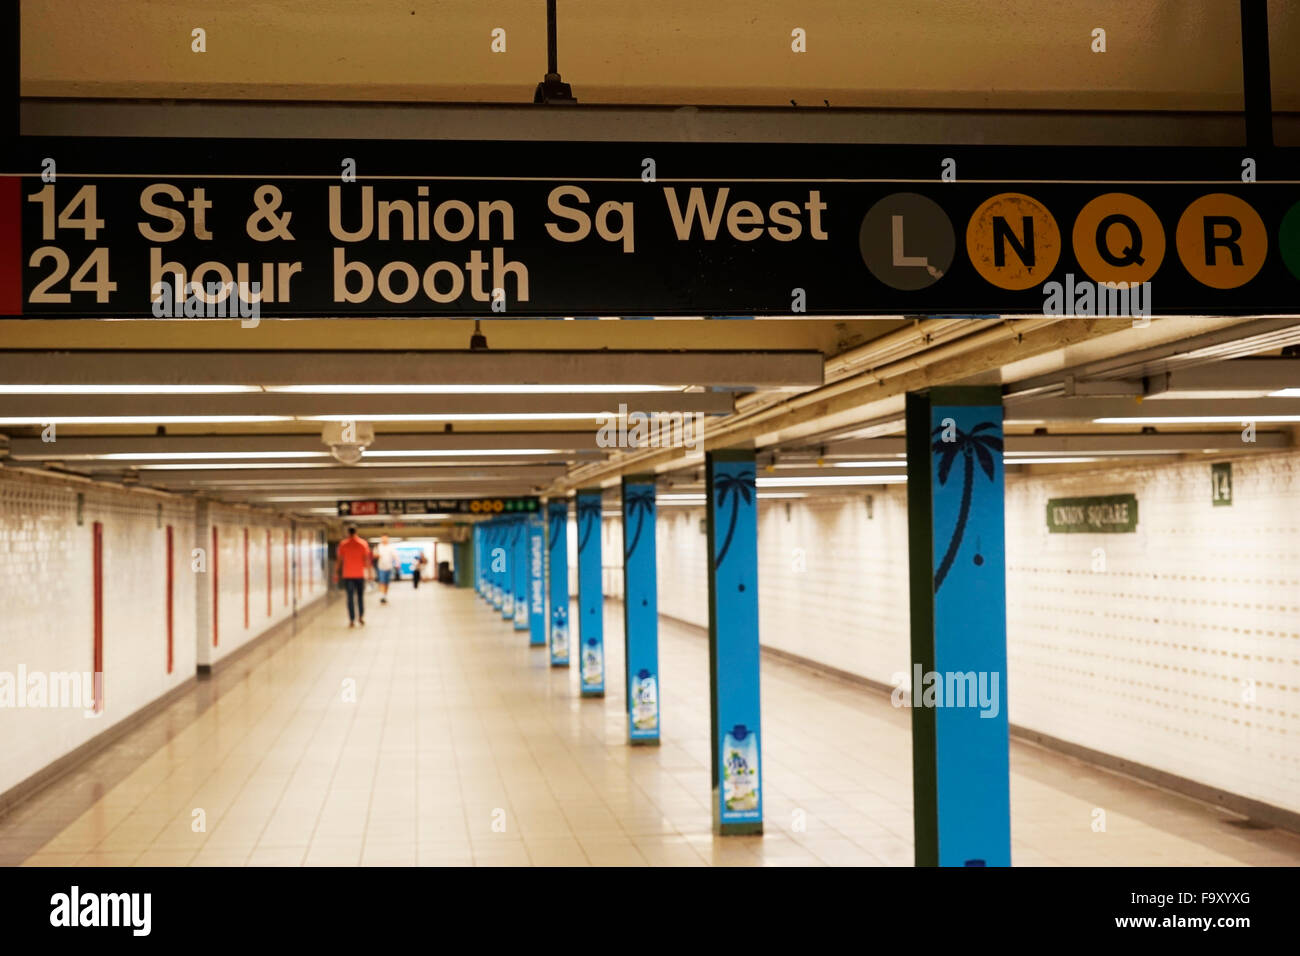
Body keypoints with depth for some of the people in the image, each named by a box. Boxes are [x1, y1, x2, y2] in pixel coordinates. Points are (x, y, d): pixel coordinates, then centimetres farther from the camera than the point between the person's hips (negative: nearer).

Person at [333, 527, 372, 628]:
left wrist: (336, 573, 4)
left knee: (350, 598, 3)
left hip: (347, 575, 0)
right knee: (360, 596, 14)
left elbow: (338, 560, -1)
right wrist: (369, 572, 1)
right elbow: (367, 559, -4)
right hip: (360, 574, 0)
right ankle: (361, 616, 6)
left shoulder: (343, 544, -1)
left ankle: (352, 620, 0)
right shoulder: (363, 543, -1)